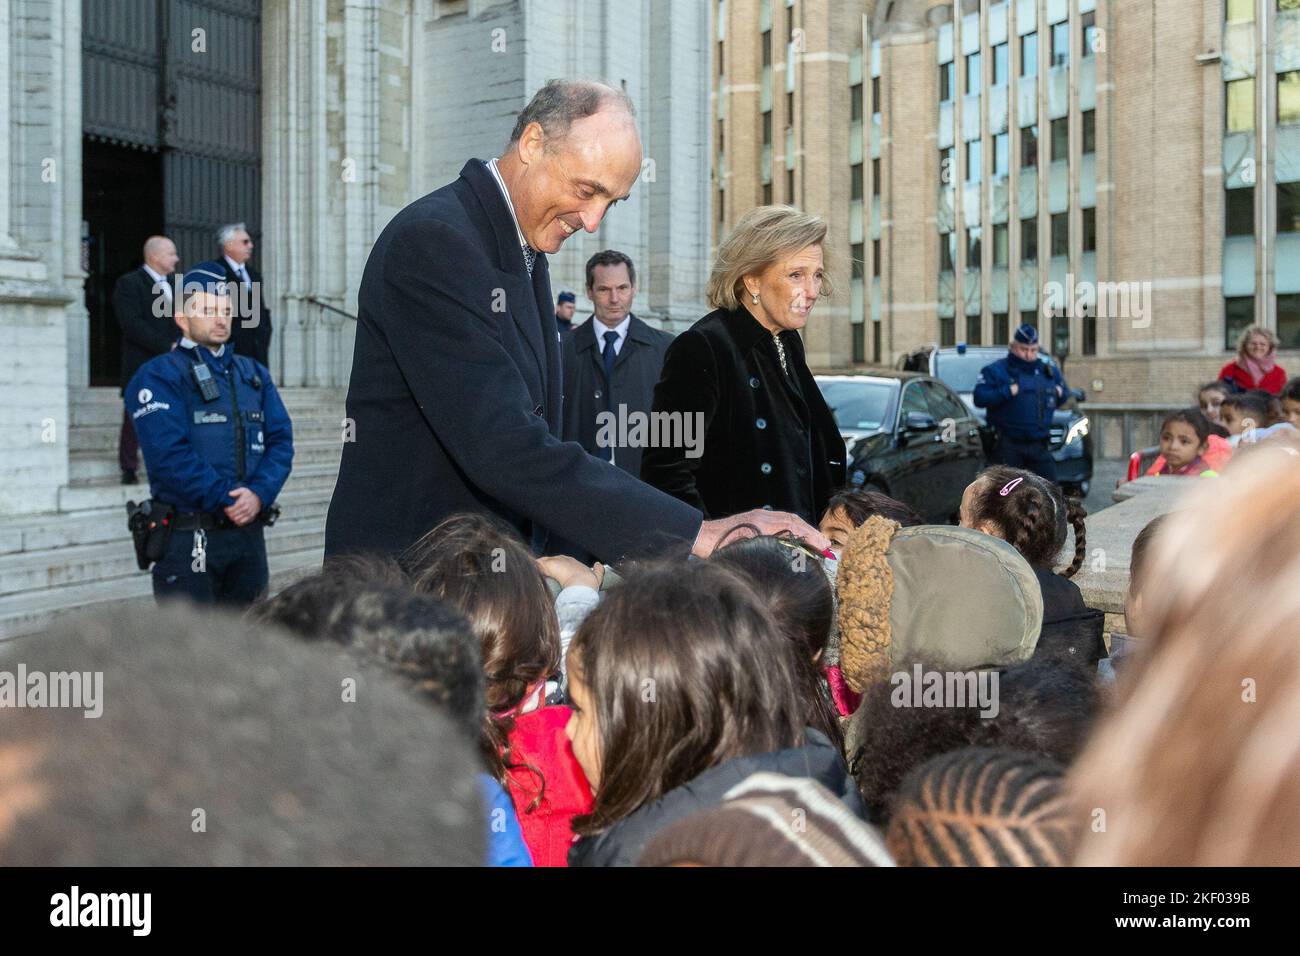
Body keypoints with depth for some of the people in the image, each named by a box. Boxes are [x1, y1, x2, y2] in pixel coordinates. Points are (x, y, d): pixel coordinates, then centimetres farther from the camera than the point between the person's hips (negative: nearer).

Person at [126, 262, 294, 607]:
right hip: (188, 538, -6)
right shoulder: (158, 376, -4)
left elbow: (281, 440, 7)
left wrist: (259, 494, -11)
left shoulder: (254, 374, 16)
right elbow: (170, 456, -15)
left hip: (249, 533, 6)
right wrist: (227, 501, -16)